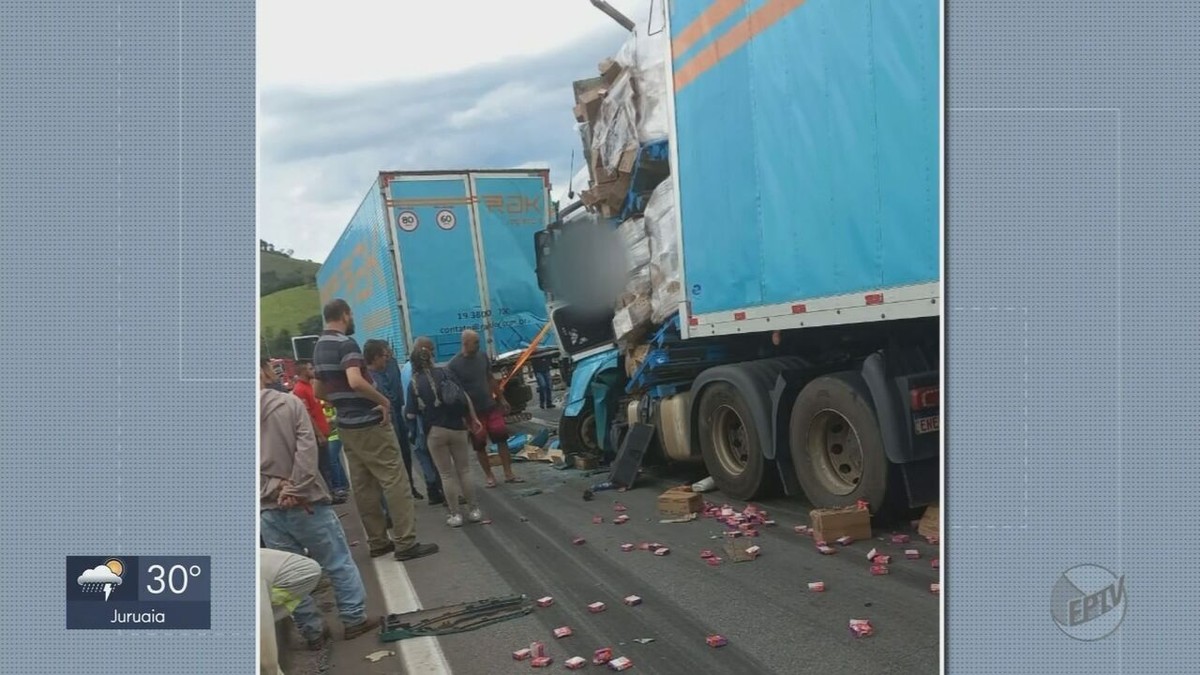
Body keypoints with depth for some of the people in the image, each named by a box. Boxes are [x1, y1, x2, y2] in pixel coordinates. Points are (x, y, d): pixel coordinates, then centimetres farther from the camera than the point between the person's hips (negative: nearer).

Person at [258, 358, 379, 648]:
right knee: (338, 562, 10)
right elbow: (307, 449, -16)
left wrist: (274, 488, -8)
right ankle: (355, 619, 16)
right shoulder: (289, 402, -8)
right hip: (305, 501, -3)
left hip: (267, 508, 3)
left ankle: (312, 631, 19)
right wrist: (296, 490, -15)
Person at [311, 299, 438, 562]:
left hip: (346, 425, 9)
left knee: (363, 486, 12)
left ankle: (378, 542, 18)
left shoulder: (319, 348, 12)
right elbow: (356, 381, -32)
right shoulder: (346, 343, -16)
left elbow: (319, 391, 21)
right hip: (369, 423, -9)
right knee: (394, 481, -5)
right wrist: (384, 400, -20)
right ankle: (406, 543, -4)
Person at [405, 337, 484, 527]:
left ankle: (455, 515, 9)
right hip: (457, 428, 2)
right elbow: (465, 397, 0)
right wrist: (473, 419, 10)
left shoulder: (414, 383, -4)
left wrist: (405, 410, 18)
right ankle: (473, 510, 14)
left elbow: (411, 415, -5)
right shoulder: (443, 373, 2)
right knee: (464, 470, 11)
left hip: (435, 432, -2)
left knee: (447, 474, 7)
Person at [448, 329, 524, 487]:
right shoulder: (454, 365, -14)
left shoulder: (482, 355, 0)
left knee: (502, 439, 2)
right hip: (473, 411, -4)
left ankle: (508, 474, 10)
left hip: (491, 406, 4)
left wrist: (501, 399, 13)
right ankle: (489, 477, 20)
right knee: (479, 446, 6)